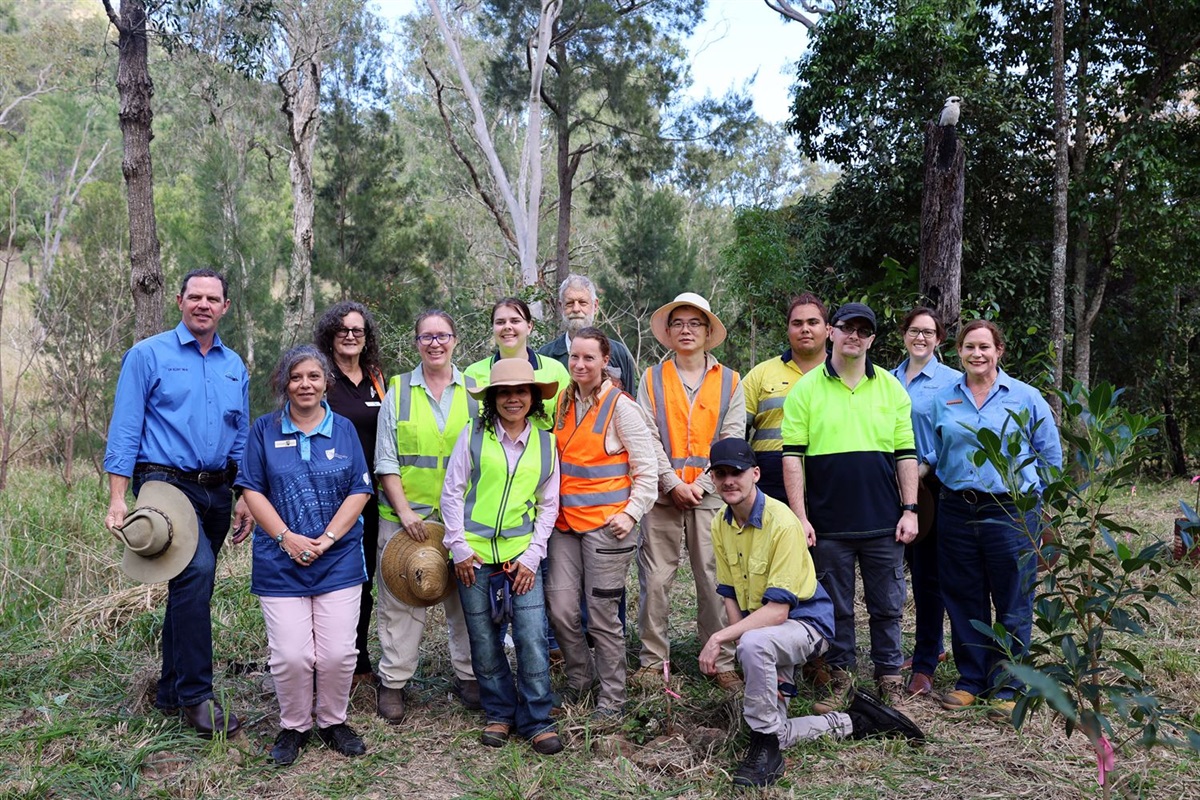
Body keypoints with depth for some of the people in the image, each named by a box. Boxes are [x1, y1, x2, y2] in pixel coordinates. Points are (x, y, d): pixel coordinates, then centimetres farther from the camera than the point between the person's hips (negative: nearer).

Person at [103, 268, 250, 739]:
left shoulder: (235, 367, 14)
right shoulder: (148, 355, -1)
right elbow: (124, 432, -5)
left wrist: (246, 499, 12)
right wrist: (117, 500, -13)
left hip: (216, 492, 6)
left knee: (191, 590, 13)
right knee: (196, 571, -25)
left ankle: (171, 691, 27)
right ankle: (196, 695, -17)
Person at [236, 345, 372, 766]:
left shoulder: (343, 429, 5)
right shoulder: (265, 429, 3)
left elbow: (359, 491, 1)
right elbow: (252, 490, 0)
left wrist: (327, 539, -9)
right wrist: (286, 537, -10)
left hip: (339, 561, 1)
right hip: (280, 563, -1)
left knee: (338, 653, 0)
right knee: (291, 656, -3)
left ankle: (333, 722, 22)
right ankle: (293, 726, 20)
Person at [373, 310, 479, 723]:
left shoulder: (474, 391, 7)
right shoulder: (398, 391, 5)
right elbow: (386, 461, 2)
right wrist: (404, 511, -9)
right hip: (406, 515, -1)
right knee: (400, 599, 2)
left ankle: (469, 676, 21)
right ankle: (392, 682, 14)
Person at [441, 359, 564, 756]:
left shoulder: (545, 442, 4)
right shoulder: (473, 436, 0)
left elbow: (548, 505, 8)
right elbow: (452, 494, 2)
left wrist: (532, 556, -1)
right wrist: (460, 548, -3)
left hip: (522, 556, 0)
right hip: (474, 557, 0)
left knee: (533, 640, -5)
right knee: (484, 642, 7)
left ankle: (537, 720, 10)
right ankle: (500, 713, 26)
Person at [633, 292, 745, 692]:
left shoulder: (729, 382, 10)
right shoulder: (653, 379, 9)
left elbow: (731, 441, 2)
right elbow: (647, 438, 1)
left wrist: (702, 483, -7)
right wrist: (672, 482, -9)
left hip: (710, 494, 0)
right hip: (662, 494, 0)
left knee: (714, 579, 1)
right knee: (655, 578, 1)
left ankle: (722, 662, 9)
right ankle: (653, 659, 11)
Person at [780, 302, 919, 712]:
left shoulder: (891, 388, 8)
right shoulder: (806, 389, 1)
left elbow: (906, 454, 8)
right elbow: (792, 455, -2)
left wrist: (910, 510, 1)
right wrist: (800, 516, -8)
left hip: (883, 523, 2)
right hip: (828, 524, -1)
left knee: (887, 605, 10)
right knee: (836, 607, 9)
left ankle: (889, 677, 24)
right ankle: (840, 677, 23)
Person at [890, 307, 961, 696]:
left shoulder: (951, 380, -4)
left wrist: (924, 466, -16)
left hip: (933, 485, -5)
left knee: (928, 573, -3)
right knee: (914, 568, 14)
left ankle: (924, 665, 3)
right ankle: (934, 644, 31)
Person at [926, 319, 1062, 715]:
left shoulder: (1026, 398, 0)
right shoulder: (942, 399, 7)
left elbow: (1051, 456, 7)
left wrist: (1029, 491, 5)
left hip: (1012, 512, -3)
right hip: (956, 511, 3)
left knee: (1012, 602, 3)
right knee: (963, 600, 10)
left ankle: (1007, 685, 16)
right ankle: (971, 679, 23)